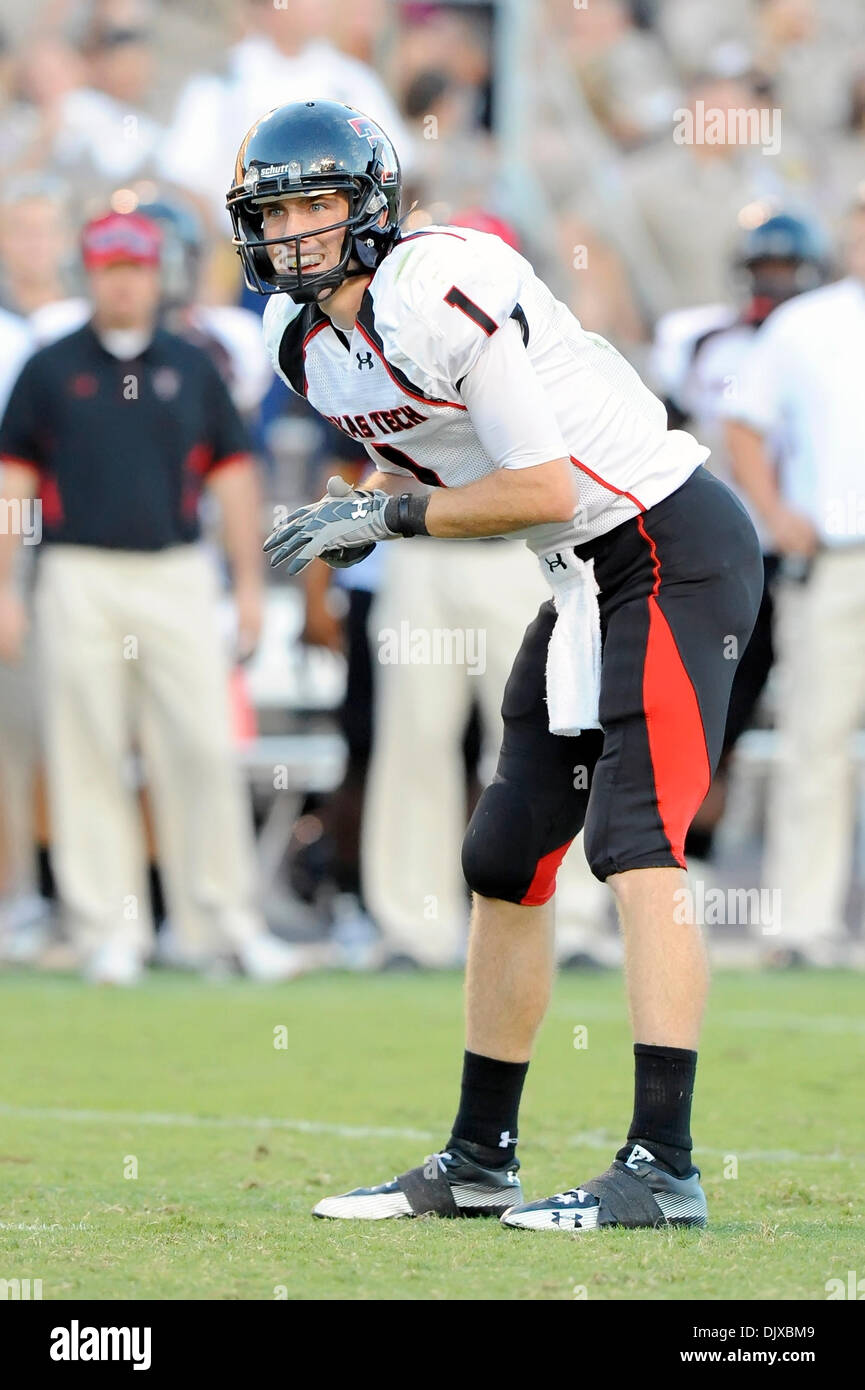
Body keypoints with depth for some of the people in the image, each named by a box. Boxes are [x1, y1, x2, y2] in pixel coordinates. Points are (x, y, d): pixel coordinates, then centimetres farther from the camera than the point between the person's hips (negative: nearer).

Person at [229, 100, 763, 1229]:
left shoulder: (443, 288, -23)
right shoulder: (305, 343, 4)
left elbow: (545, 487, -23)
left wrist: (386, 516, -17)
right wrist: (365, 511, -2)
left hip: (674, 548, -10)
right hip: (587, 576, 10)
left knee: (635, 838, -19)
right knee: (505, 859, 11)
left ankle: (664, 1167, -22)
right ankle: (479, 1163, 21)